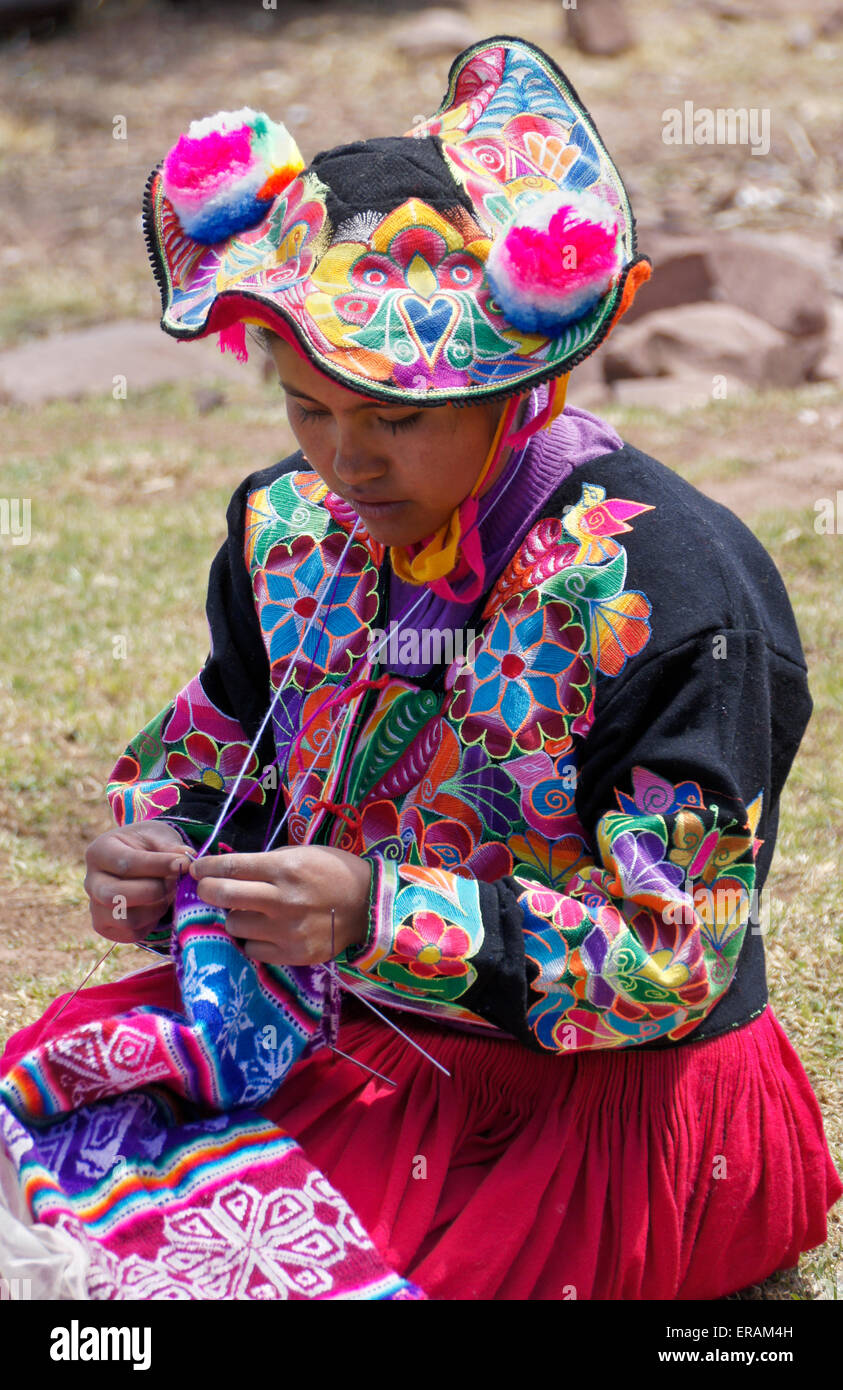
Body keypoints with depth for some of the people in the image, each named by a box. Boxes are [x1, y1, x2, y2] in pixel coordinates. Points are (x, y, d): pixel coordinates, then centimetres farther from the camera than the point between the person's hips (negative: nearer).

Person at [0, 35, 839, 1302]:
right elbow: (213, 758, 16)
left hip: (606, 1097, -6)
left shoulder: (667, 587, -18)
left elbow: (672, 957, -19)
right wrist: (158, 850, -8)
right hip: (333, 1016, 6)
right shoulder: (293, 530, 2)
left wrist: (379, 914, -31)